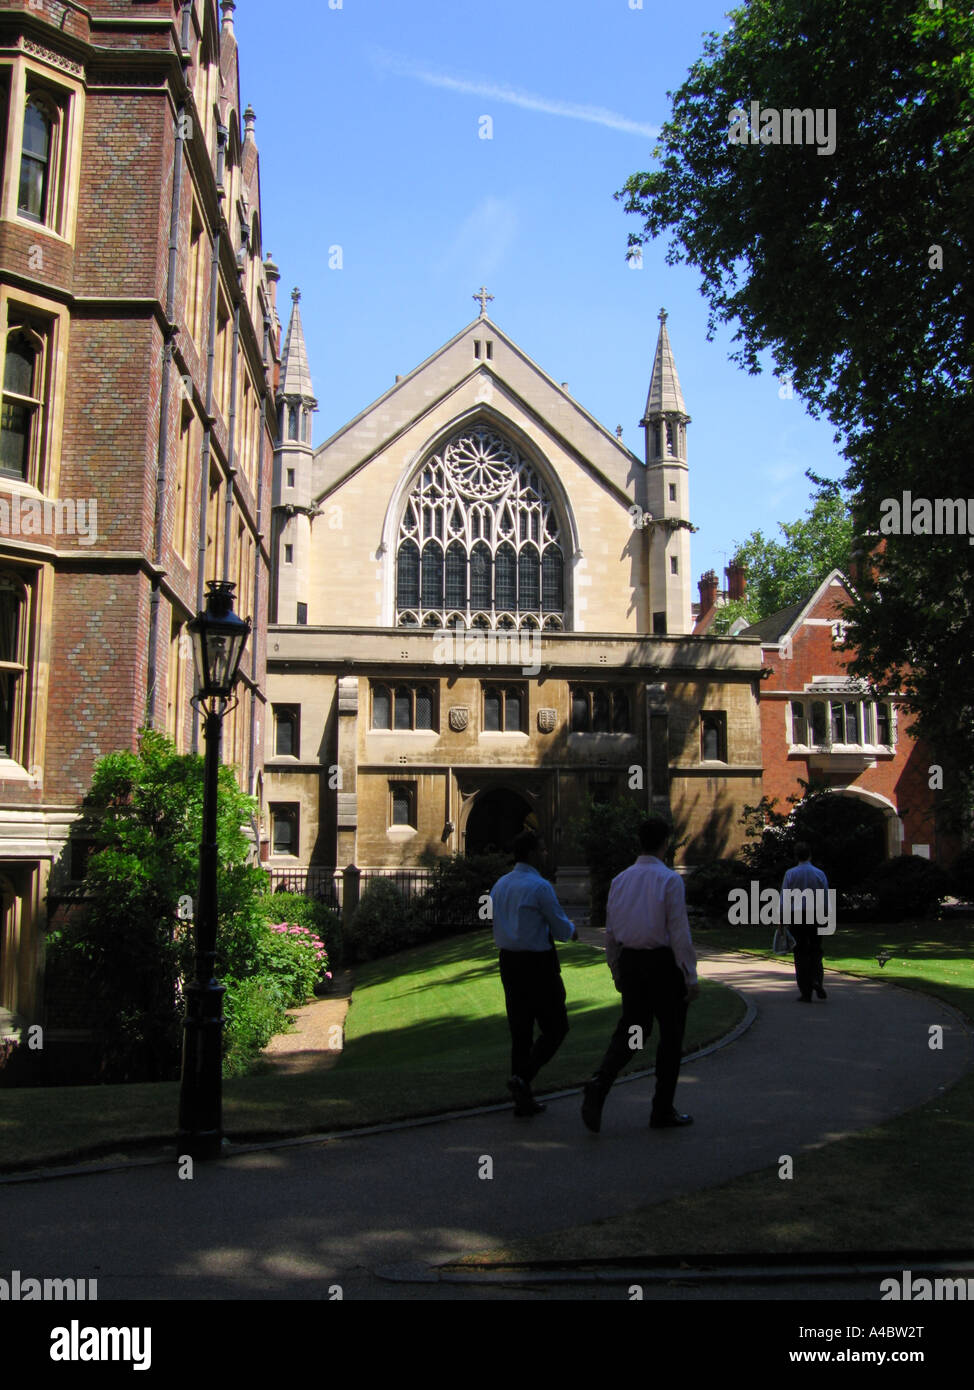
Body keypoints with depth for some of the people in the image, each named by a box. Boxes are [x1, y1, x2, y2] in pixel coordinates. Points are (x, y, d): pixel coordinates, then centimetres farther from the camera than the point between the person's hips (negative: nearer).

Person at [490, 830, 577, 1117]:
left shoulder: (500, 885, 9)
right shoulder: (540, 887, -15)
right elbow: (562, 928, -11)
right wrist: (570, 931, 13)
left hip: (509, 961, 8)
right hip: (538, 964, -7)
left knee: (520, 1029, 12)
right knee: (555, 1027, 5)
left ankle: (523, 1101, 15)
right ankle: (522, 1078, -11)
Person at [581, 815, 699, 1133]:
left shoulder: (620, 880, 7)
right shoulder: (669, 880, -11)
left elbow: (611, 932, 11)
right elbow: (680, 933, -13)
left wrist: (617, 972, 20)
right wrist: (690, 977, -8)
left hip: (630, 962, 5)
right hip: (663, 963, -5)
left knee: (630, 1031, 11)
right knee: (670, 1036, 8)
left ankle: (599, 1085, -14)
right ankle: (662, 1112, 14)